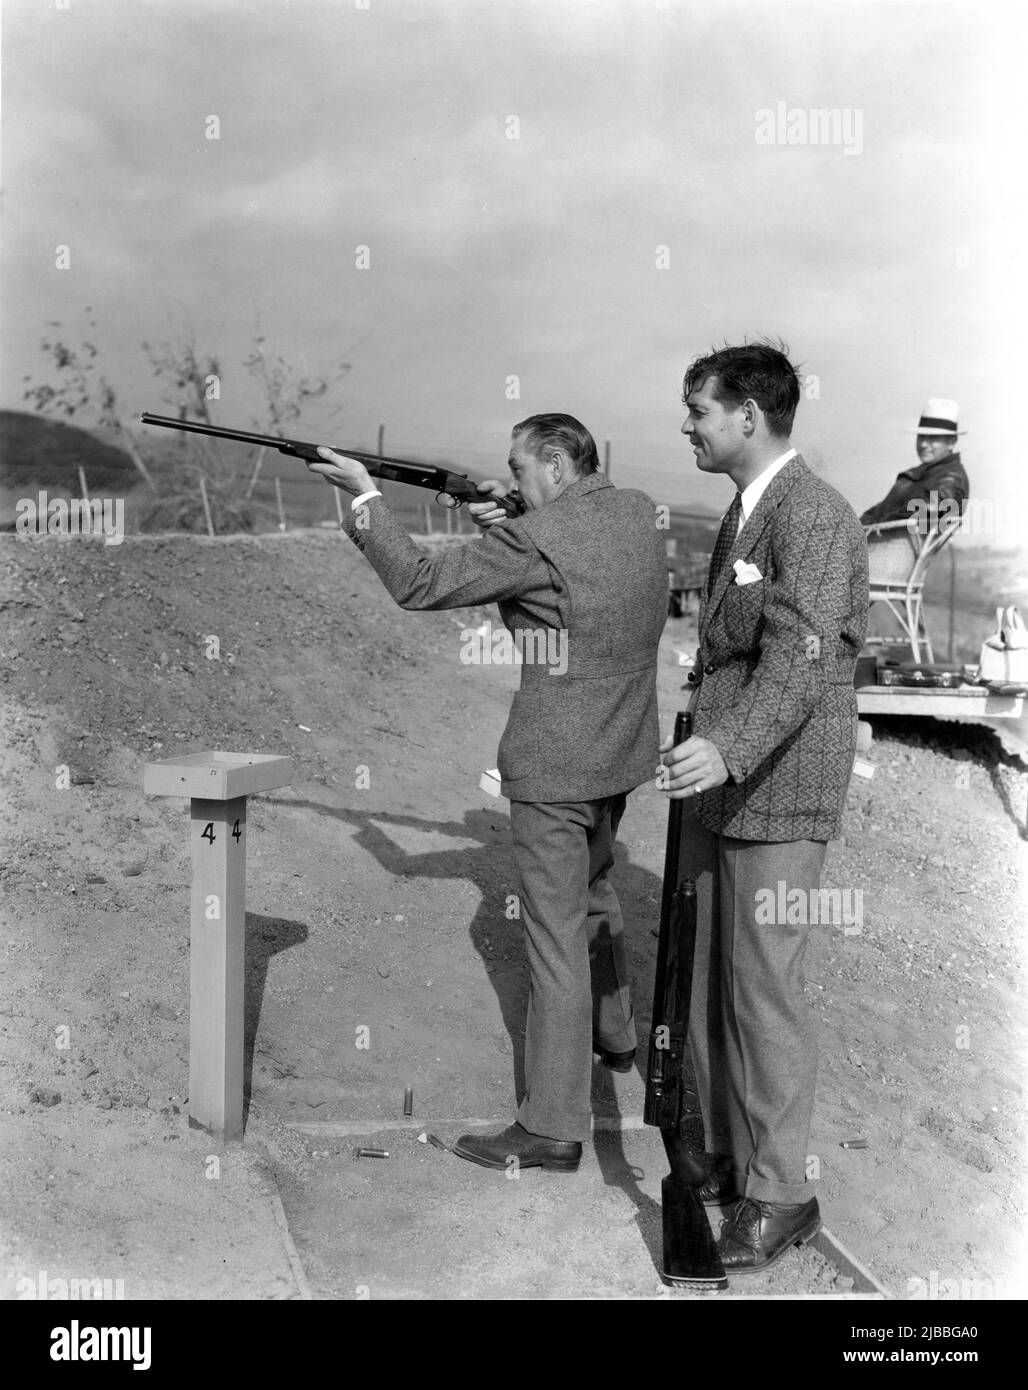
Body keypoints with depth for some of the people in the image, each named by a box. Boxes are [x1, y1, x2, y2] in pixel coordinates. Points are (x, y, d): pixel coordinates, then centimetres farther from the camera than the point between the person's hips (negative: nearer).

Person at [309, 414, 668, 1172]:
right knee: (594, 894, 29)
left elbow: (416, 584, -15)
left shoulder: (536, 539, -20)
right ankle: (615, 1036, 48)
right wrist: (509, 517, 8)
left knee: (556, 938, -2)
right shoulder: (636, 512, 2)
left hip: (555, 763, -8)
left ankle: (553, 1127, 5)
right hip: (620, 748, 8)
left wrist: (367, 497, -5)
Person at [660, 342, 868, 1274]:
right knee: (705, 981, 13)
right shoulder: (744, 512, 17)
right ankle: (724, 1157, 27)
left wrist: (730, 747, -40)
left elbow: (803, 655, -27)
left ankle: (779, 1196, 9)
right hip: (717, 783, 9)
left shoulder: (815, 517, -14)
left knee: (764, 990, -4)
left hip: (777, 792, -9)